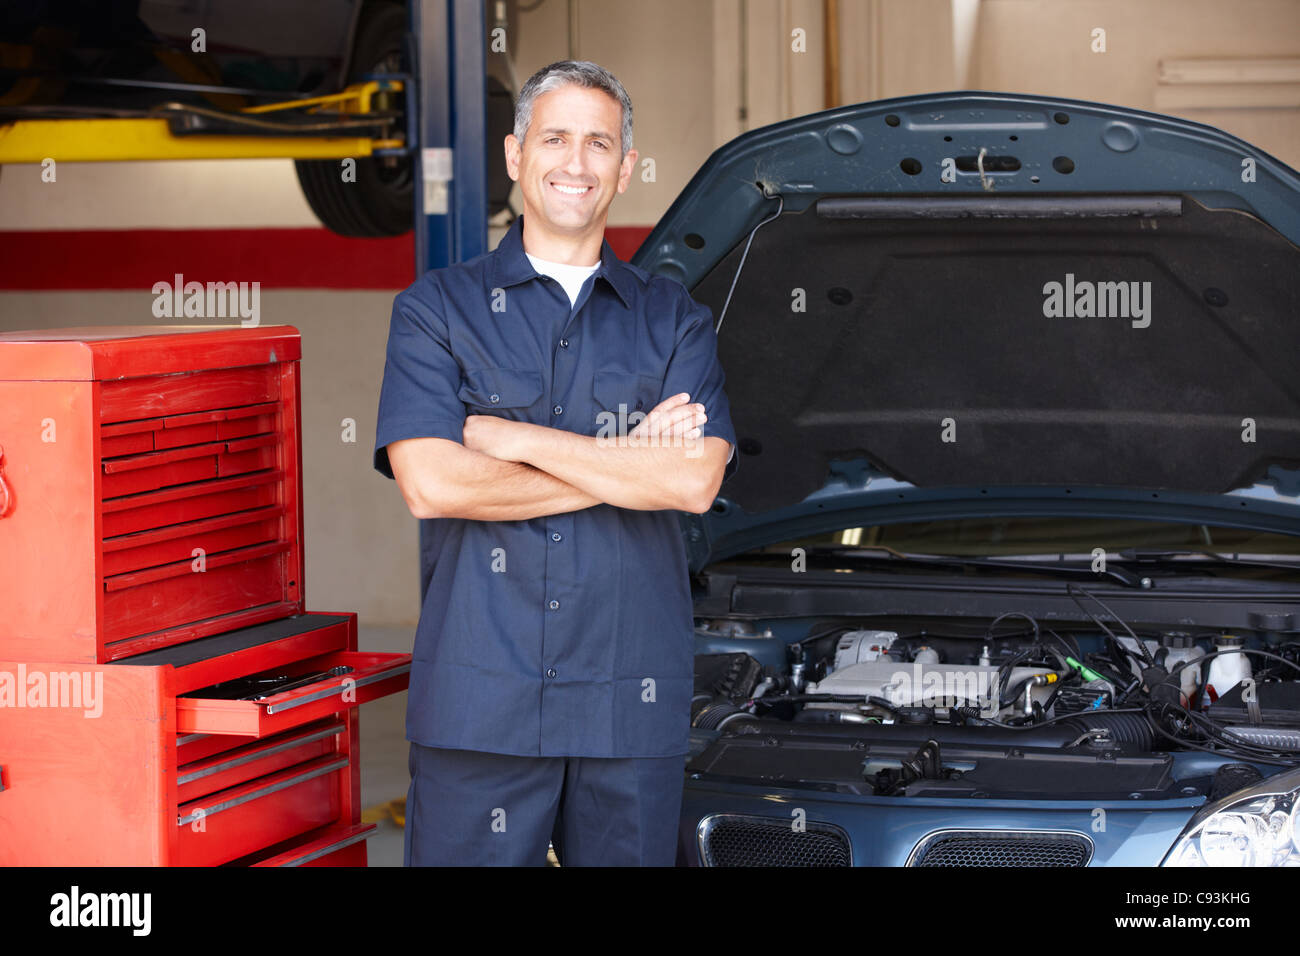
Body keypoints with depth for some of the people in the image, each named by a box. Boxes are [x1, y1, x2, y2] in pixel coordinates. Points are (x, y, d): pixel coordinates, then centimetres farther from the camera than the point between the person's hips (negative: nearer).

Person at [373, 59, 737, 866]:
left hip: (632, 702, 2)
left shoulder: (673, 320, 12)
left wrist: (515, 438, -8)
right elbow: (430, 483, -9)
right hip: (478, 700, -2)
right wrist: (626, 466, -7)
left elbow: (696, 480, -6)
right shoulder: (438, 309, 7)